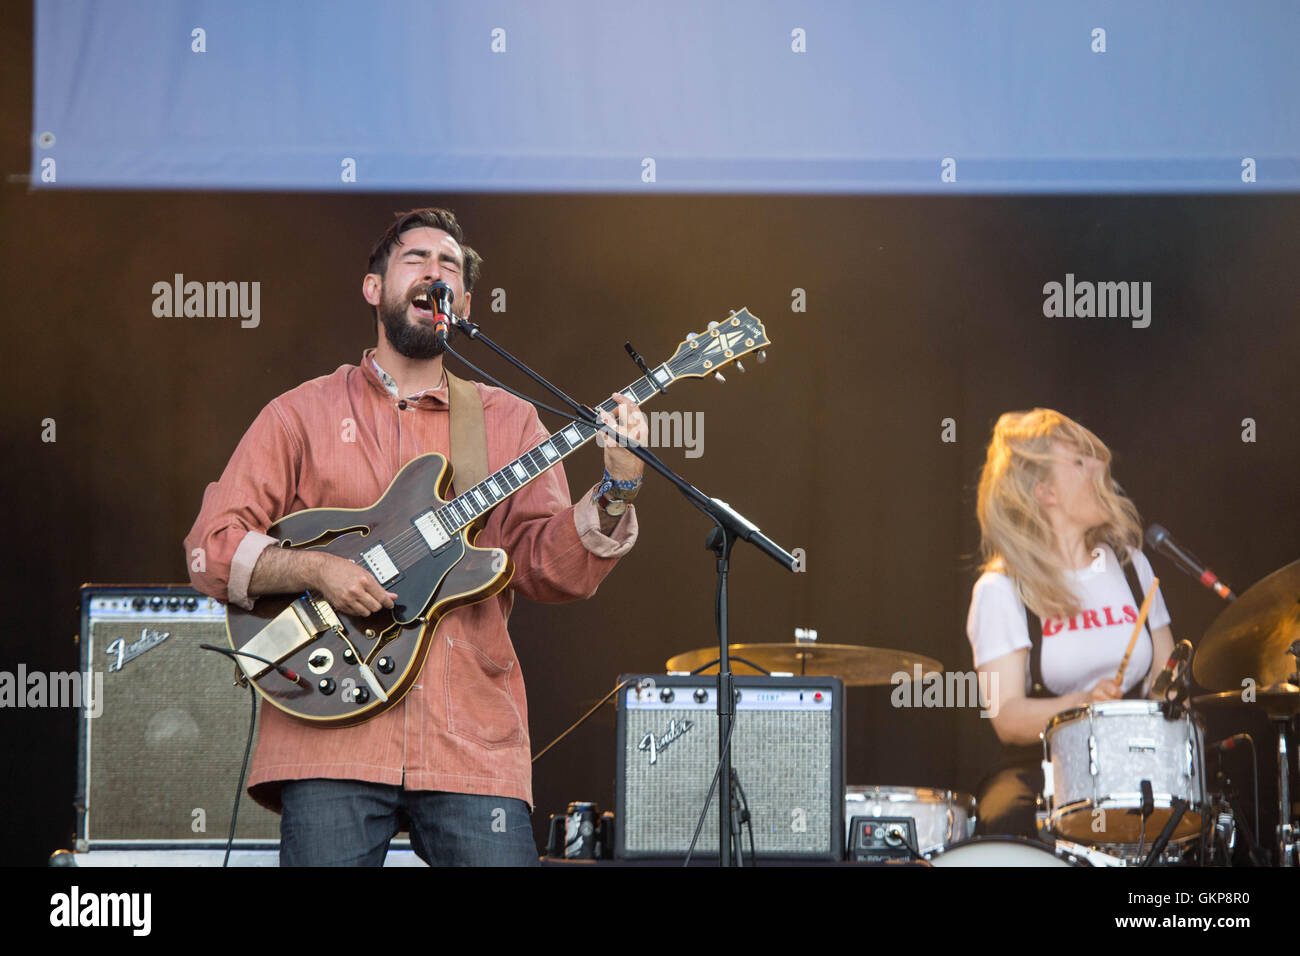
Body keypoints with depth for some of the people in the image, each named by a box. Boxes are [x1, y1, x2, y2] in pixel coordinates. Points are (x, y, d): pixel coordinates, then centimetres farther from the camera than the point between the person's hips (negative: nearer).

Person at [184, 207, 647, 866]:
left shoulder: (508, 422, 16)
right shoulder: (302, 414, 11)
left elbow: (549, 568, 6)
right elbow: (211, 549, 5)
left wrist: (617, 490, -10)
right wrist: (315, 569, -11)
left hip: (474, 740, 1)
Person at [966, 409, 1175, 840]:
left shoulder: (1129, 565, 14)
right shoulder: (1000, 590, -3)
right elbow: (1007, 716, -12)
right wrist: (1083, 703, -29)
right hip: (1040, 768, -4)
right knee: (1004, 818, -38)